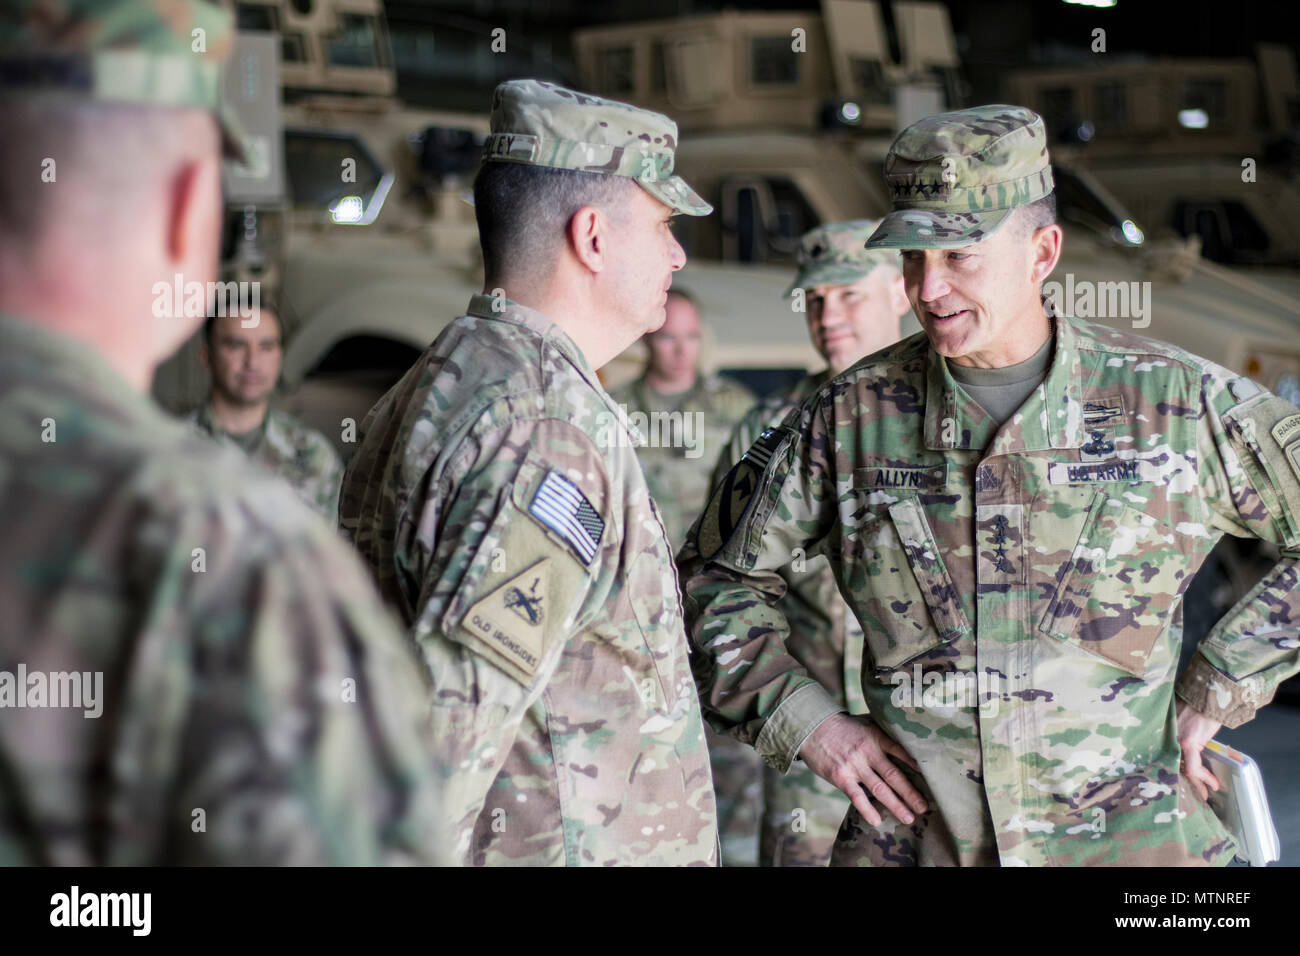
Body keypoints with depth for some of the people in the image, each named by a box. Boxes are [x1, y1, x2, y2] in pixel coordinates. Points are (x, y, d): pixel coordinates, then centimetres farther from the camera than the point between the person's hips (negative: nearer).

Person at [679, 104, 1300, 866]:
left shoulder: (1175, 401, -5)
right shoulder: (851, 416, -1)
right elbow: (719, 575, 10)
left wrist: (1217, 691, -3)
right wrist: (804, 720, -2)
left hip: (1128, 839, -1)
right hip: (913, 838, 1)